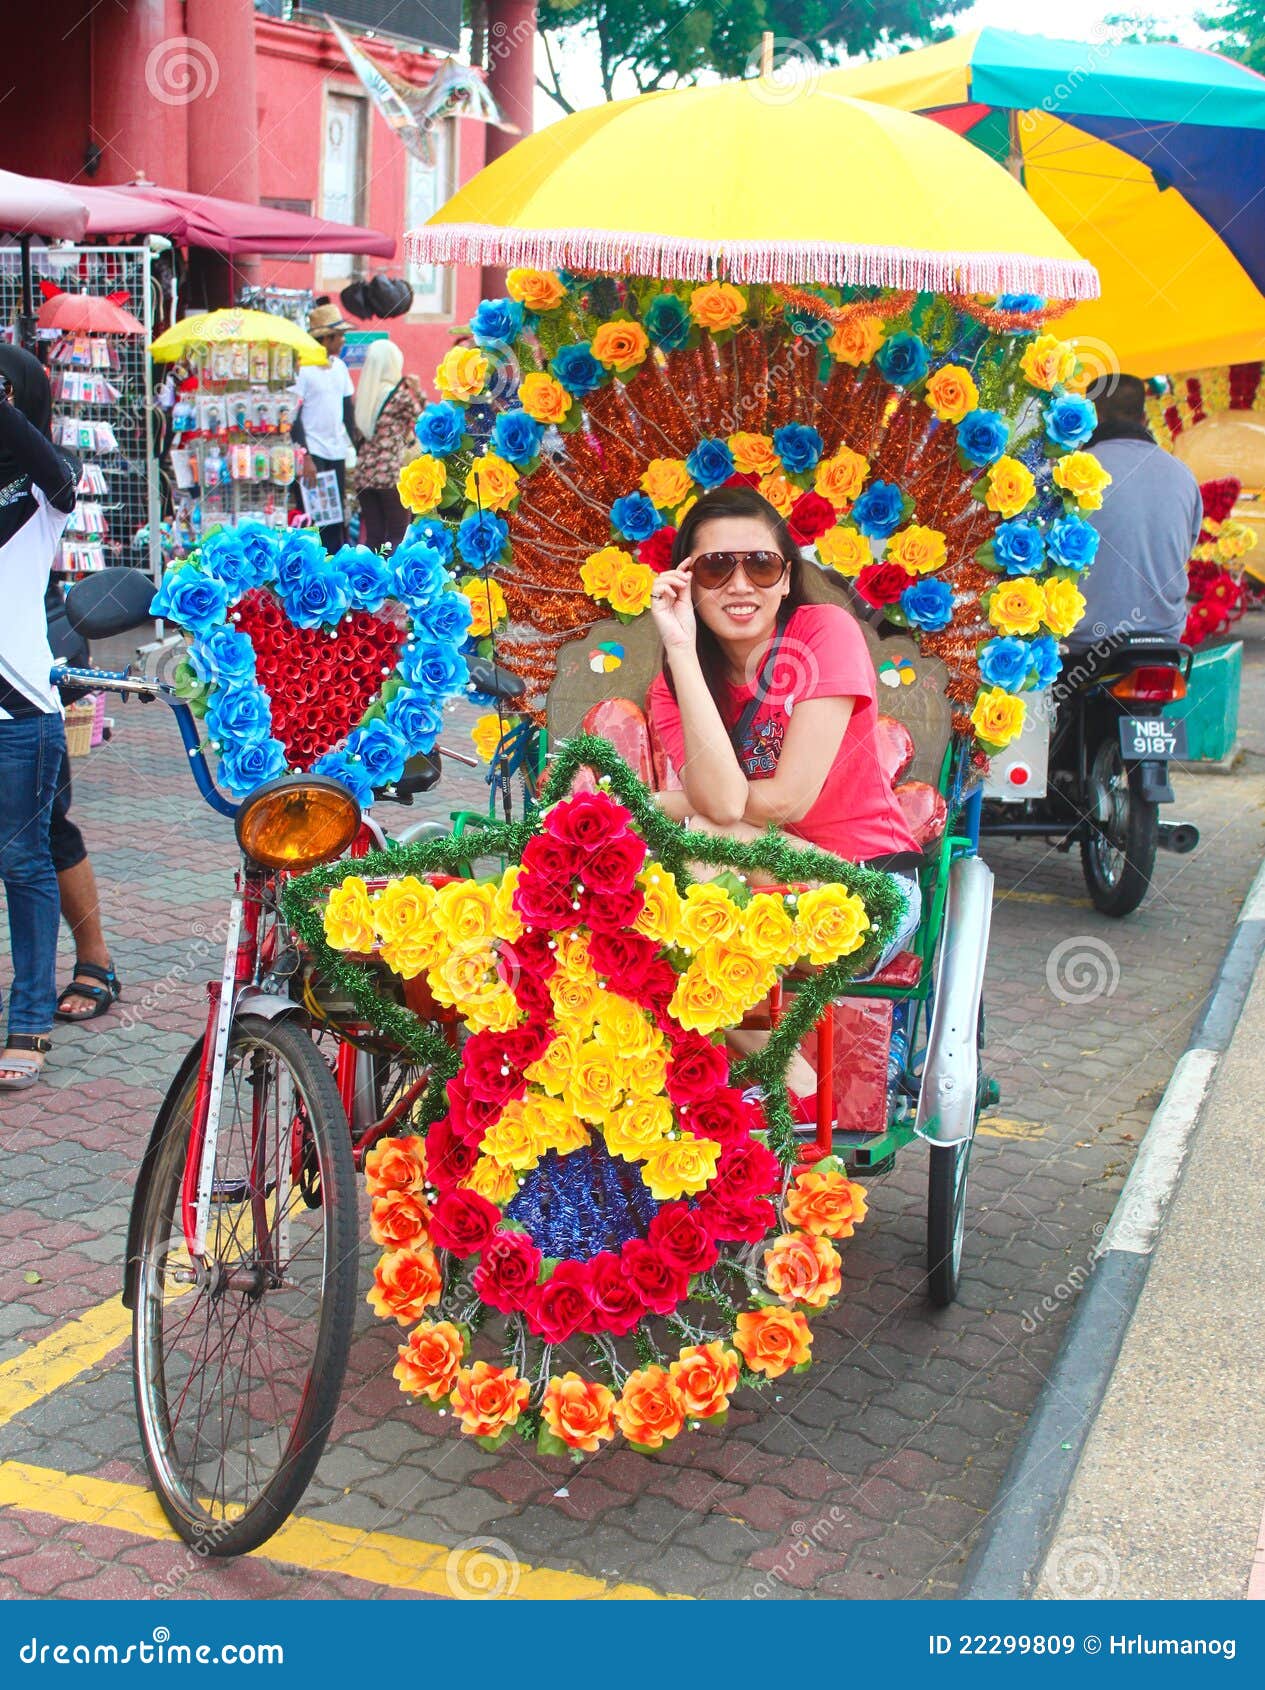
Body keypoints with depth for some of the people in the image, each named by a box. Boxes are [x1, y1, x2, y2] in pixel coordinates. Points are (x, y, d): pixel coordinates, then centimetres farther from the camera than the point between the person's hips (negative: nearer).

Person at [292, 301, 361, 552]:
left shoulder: (340, 367, 11)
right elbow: (294, 416, -12)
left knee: (337, 517, 10)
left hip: (337, 452, 7)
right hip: (313, 453, -6)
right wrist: (305, 458, -18)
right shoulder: (302, 368, -10)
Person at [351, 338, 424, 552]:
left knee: (372, 535, 9)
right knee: (398, 534, 2)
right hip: (391, 472, -5)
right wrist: (417, 389, 10)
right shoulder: (399, 395, -9)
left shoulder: (364, 393, 7)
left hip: (363, 472, 6)